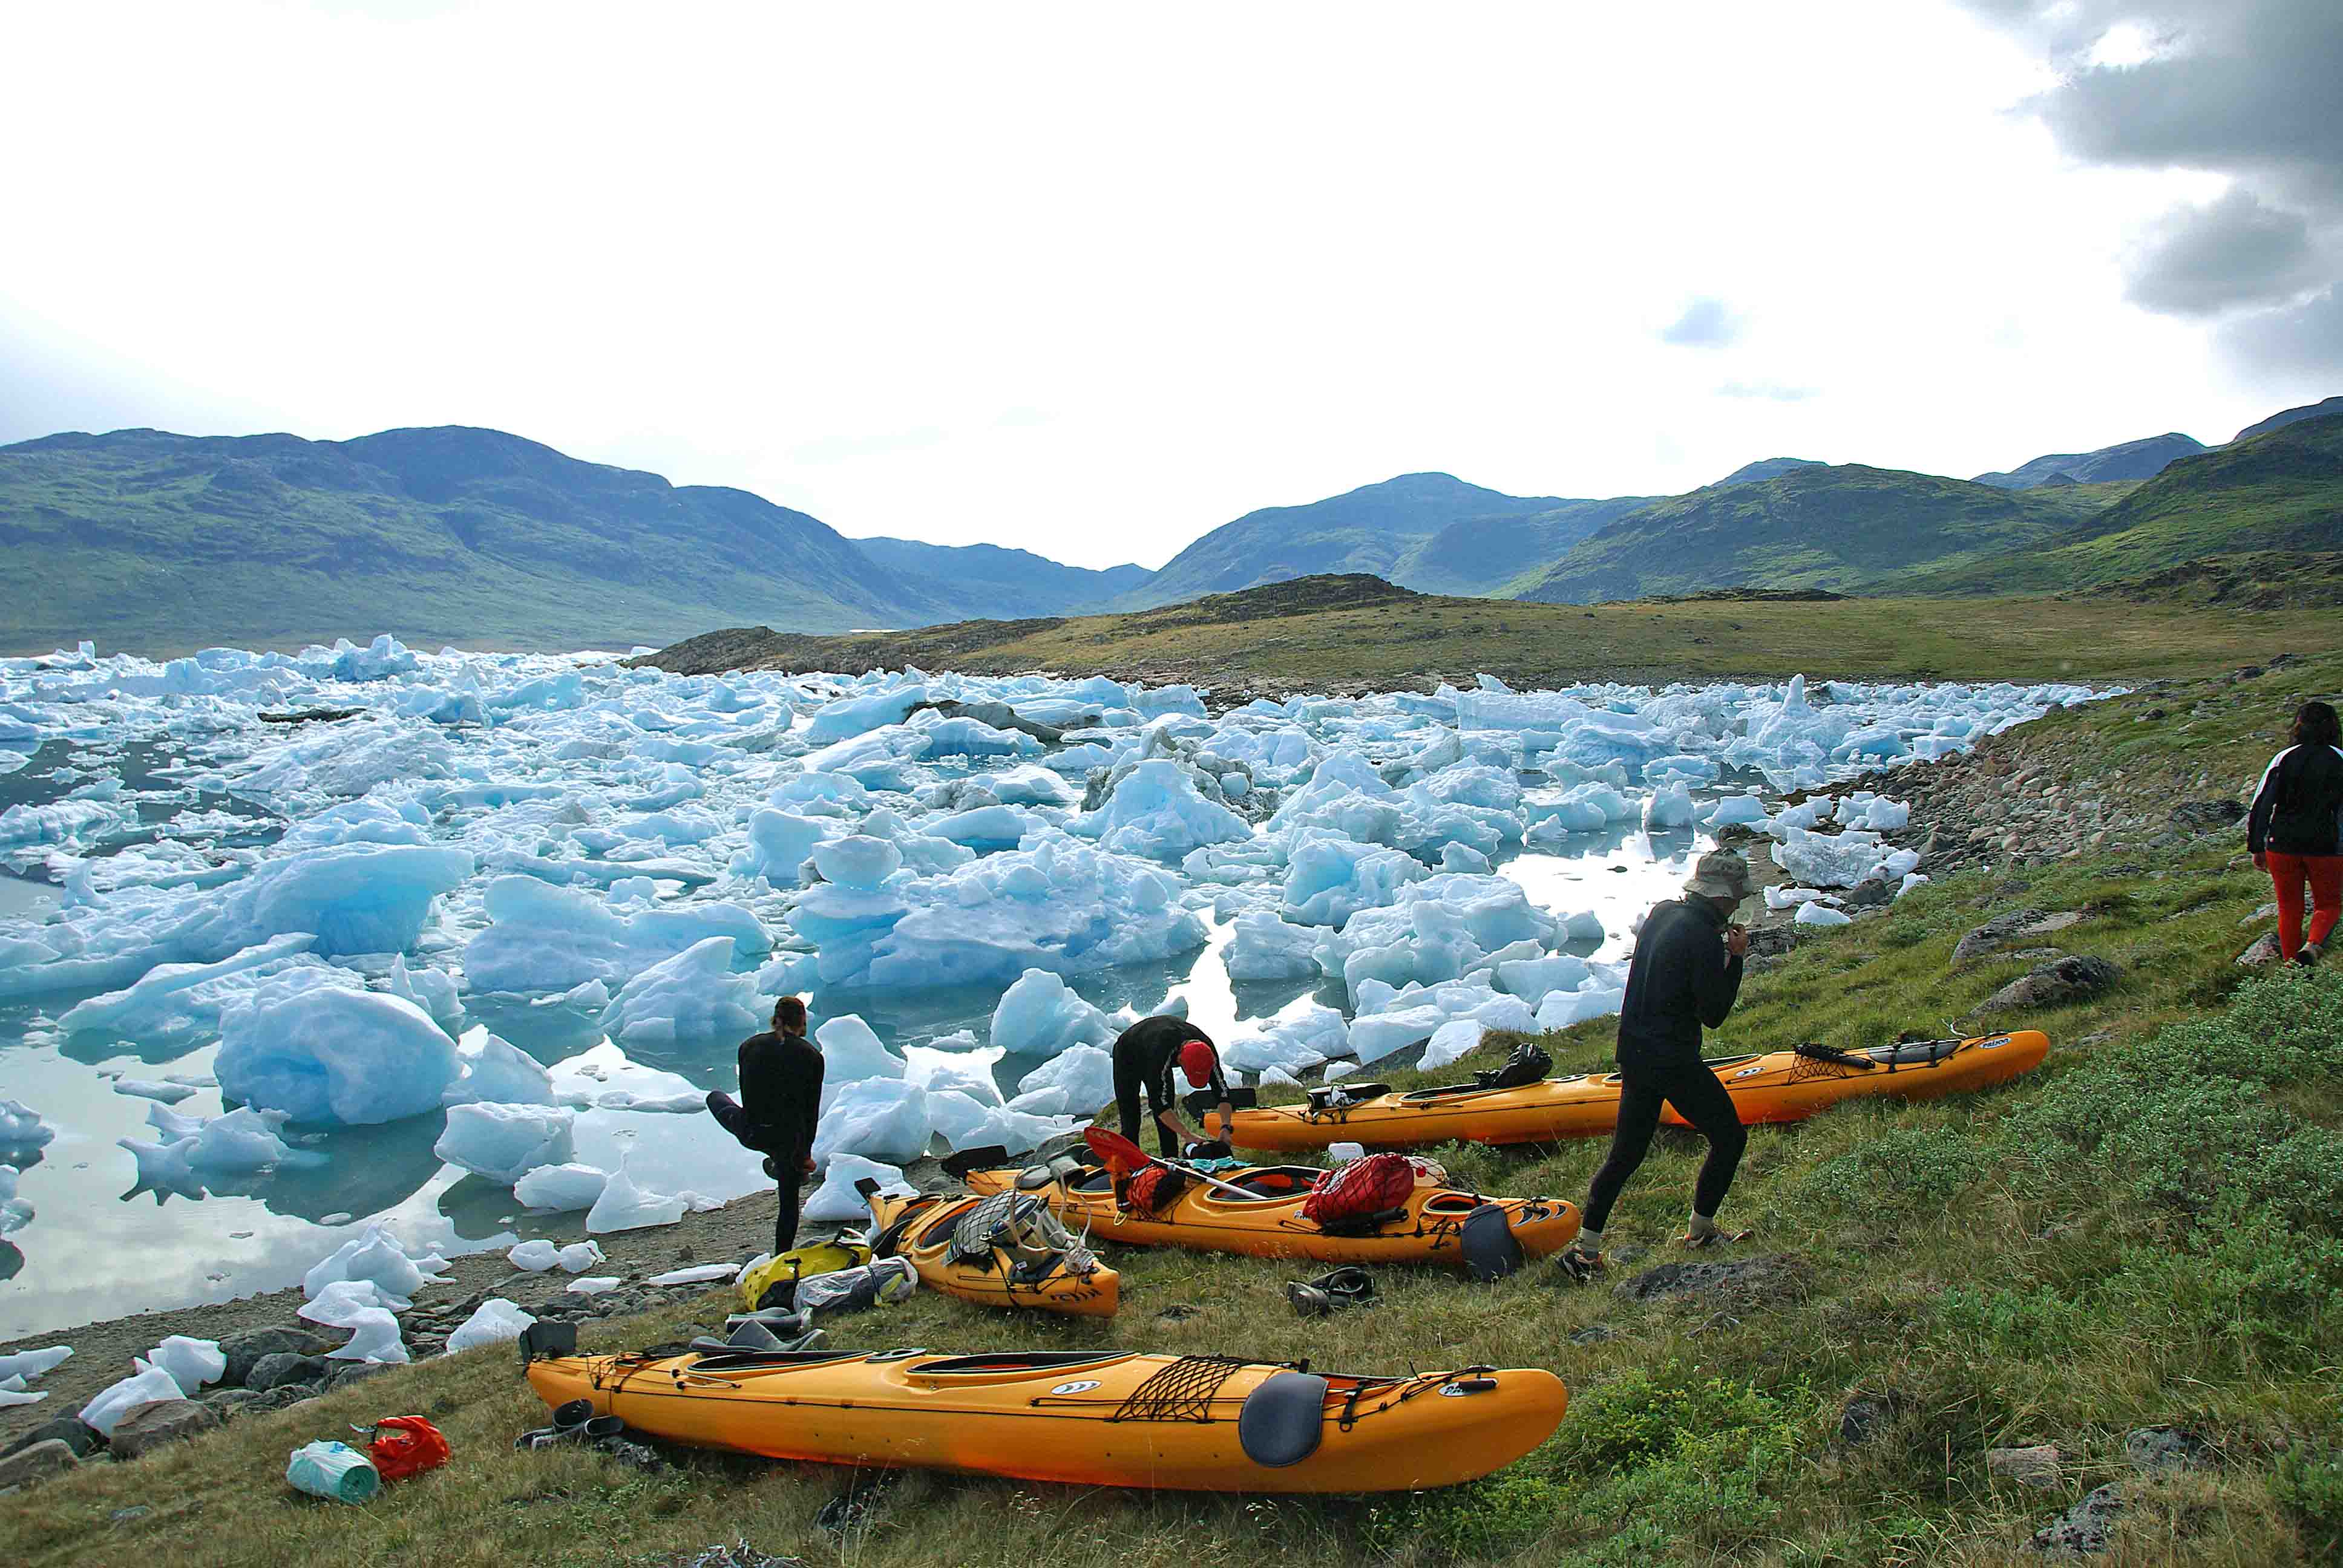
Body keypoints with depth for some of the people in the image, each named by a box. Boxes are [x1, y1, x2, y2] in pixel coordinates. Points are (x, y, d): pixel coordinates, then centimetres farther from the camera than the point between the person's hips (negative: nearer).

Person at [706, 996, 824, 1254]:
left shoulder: (749, 1046, 1)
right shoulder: (812, 1056, -5)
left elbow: (747, 1097, 10)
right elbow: (812, 1110, -1)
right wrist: (806, 1153, 9)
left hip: (750, 1132, 1)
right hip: (788, 1138, -1)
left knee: (715, 1097, 32)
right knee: (789, 1201, 19)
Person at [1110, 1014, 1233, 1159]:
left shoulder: (1206, 1048, -30)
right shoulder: (1162, 1050, -47)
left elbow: (1221, 1089, -23)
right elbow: (1157, 1102, -45)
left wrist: (1226, 1128, -36)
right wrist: (1187, 1136, -48)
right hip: (1128, 1057, -5)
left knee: (1168, 1120, -2)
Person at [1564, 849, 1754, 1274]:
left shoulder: (1662, 913, 6)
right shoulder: (1704, 938, -19)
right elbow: (1713, 1015, -14)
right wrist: (1735, 958, -9)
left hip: (1634, 1054, 8)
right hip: (1675, 1063, -8)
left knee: (1626, 1152, 13)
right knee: (1729, 1138, 12)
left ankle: (1585, 1249, 13)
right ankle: (1700, 1231, 23)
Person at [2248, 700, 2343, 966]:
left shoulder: (2284, 758, 1)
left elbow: (2260, 806, -2)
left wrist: (2256, 847, 4)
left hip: (2283, 846, 1)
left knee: (2289, 909, 15)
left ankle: (2291, 965, 17)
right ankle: (2312, 946, -12)